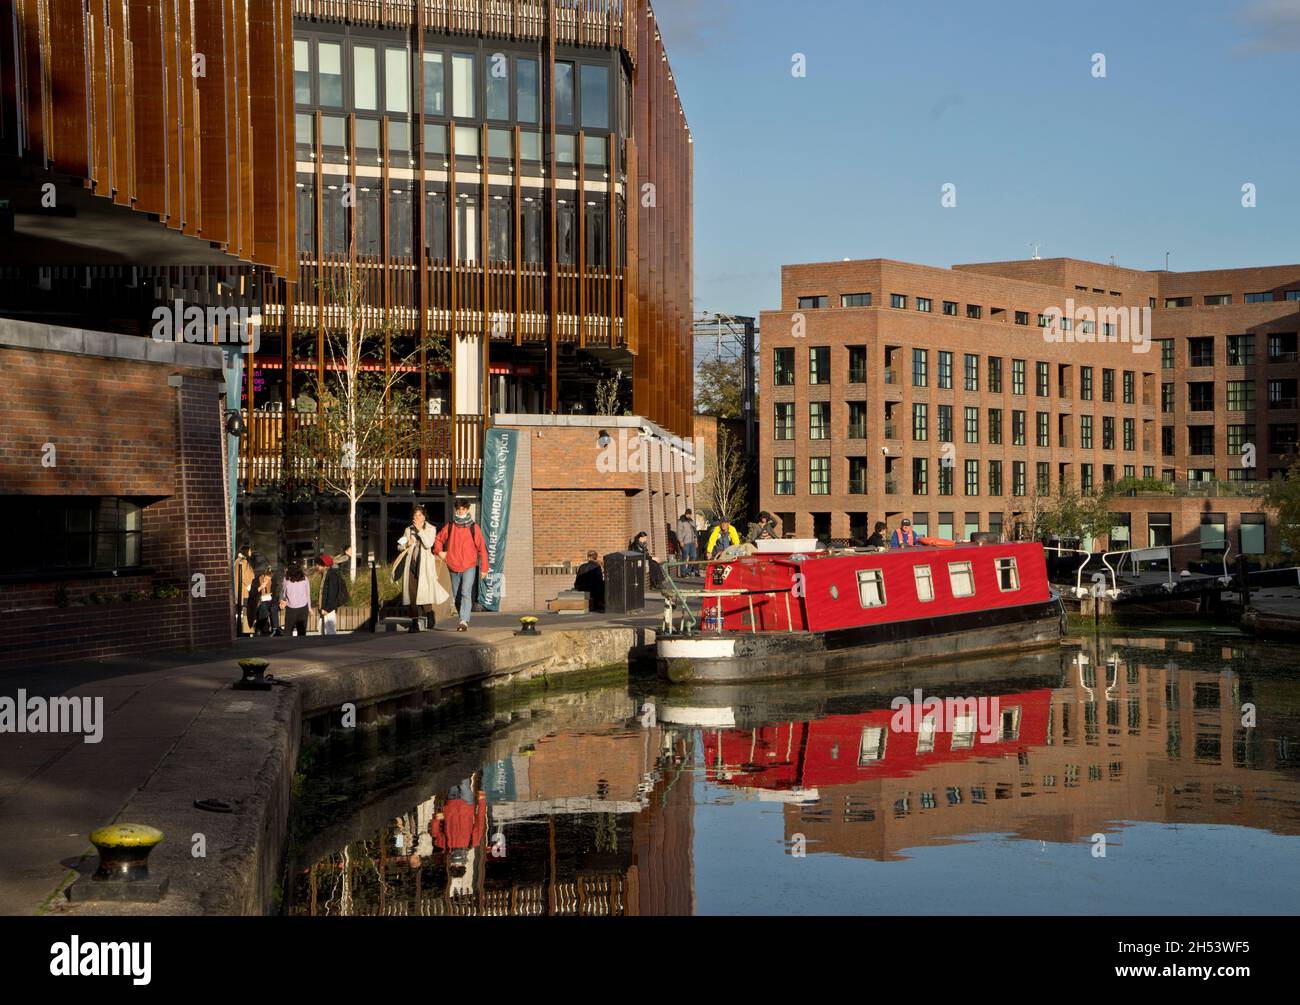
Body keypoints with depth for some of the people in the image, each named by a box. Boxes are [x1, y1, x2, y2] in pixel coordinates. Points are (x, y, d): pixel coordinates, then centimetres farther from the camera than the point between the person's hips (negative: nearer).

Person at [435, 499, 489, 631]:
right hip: (454, 567, 4)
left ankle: (464, 621, -27)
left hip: (469, 567, -4)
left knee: (466, 593, -19)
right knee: (456, 595, 11)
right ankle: (465, 620, 23)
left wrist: (484, 568, -2)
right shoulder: (450, 527, 6)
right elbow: (438, 540, 22)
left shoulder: (473, 527, -2)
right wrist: (440, 552, 3)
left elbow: (482, 547, 0)